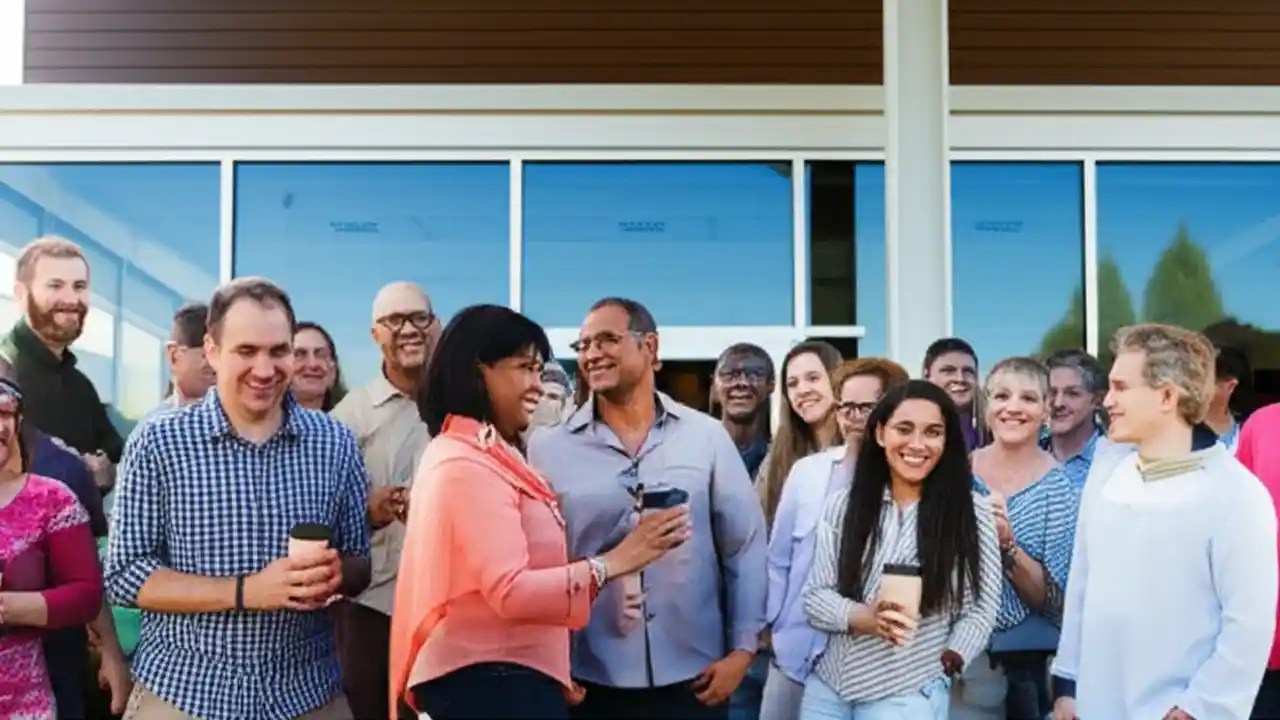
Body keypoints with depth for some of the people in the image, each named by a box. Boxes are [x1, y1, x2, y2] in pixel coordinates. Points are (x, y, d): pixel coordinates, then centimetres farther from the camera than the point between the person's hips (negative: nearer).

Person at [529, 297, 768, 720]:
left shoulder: (707, 437, 1)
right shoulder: (548, 450, -1)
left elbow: (746, 547, 4)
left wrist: (743, 648, 0)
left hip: (693, 680, 1)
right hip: (592, 684, 0)